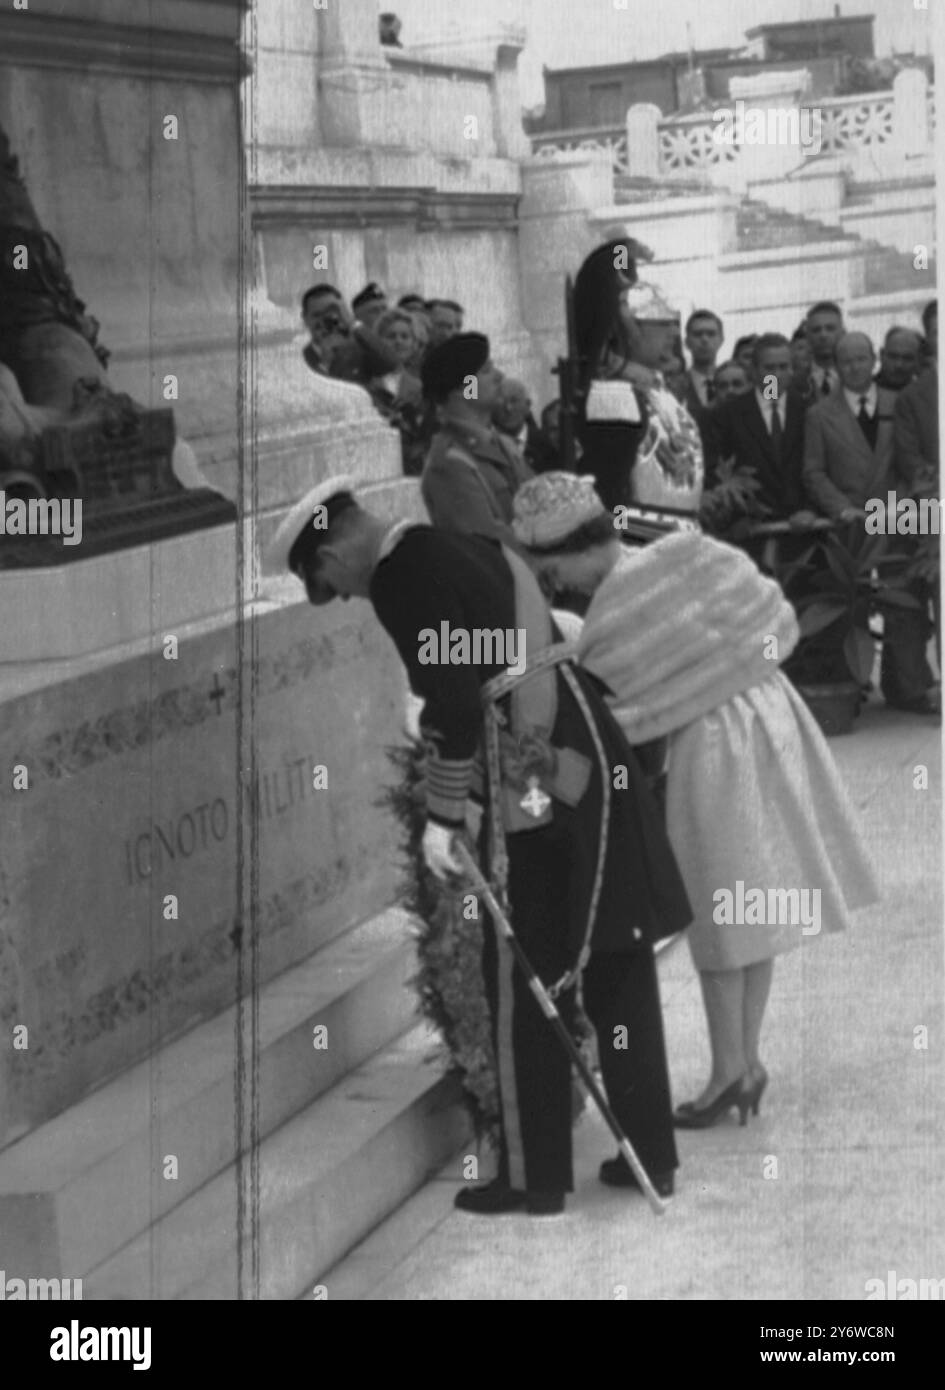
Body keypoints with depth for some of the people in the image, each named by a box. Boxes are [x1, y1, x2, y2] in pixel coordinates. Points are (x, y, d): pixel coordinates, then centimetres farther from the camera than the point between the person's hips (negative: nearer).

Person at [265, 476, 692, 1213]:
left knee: (524, 978, 2)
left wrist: (443, 815, -11)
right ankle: (651, 1154, 22)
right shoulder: (461, 546, 15)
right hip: (584, 743, 9)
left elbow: (455, 702, -19)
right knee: (617, 957, 14)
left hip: (530, 772, -9)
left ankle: (535, 1176, 11)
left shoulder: (402, 579, -12)